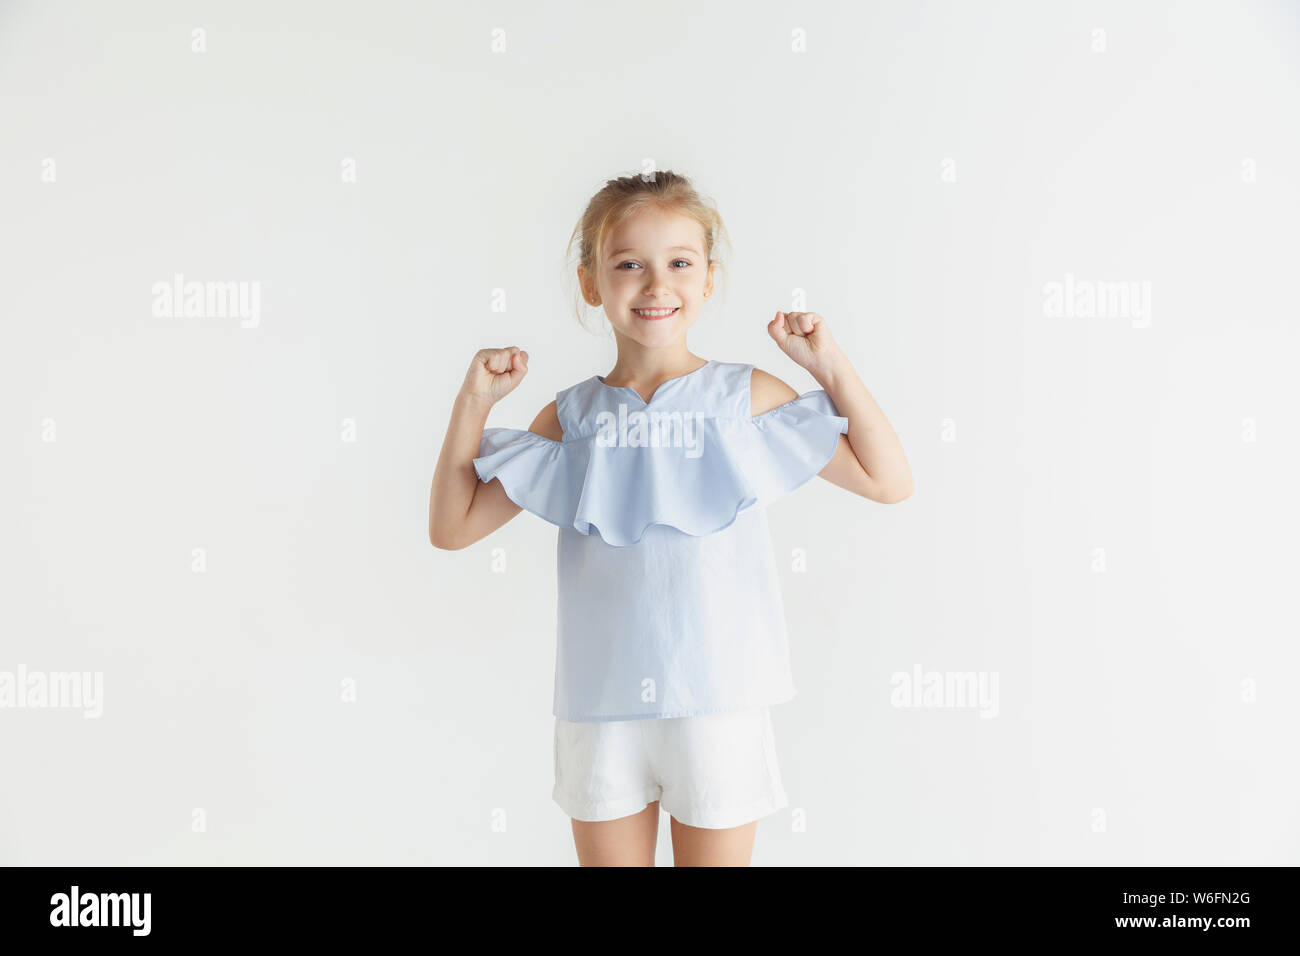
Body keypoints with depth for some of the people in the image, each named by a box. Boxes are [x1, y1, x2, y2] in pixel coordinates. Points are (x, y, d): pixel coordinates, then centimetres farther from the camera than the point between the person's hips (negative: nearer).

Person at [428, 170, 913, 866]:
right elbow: (452, 526, 6)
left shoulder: (747, 397, -1)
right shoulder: (571, 418, 3)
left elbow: (889, 482, -1)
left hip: (718, 701, -1)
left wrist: (830, 366, -7)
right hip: (600, 704, 2)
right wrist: (473, 401, -3)